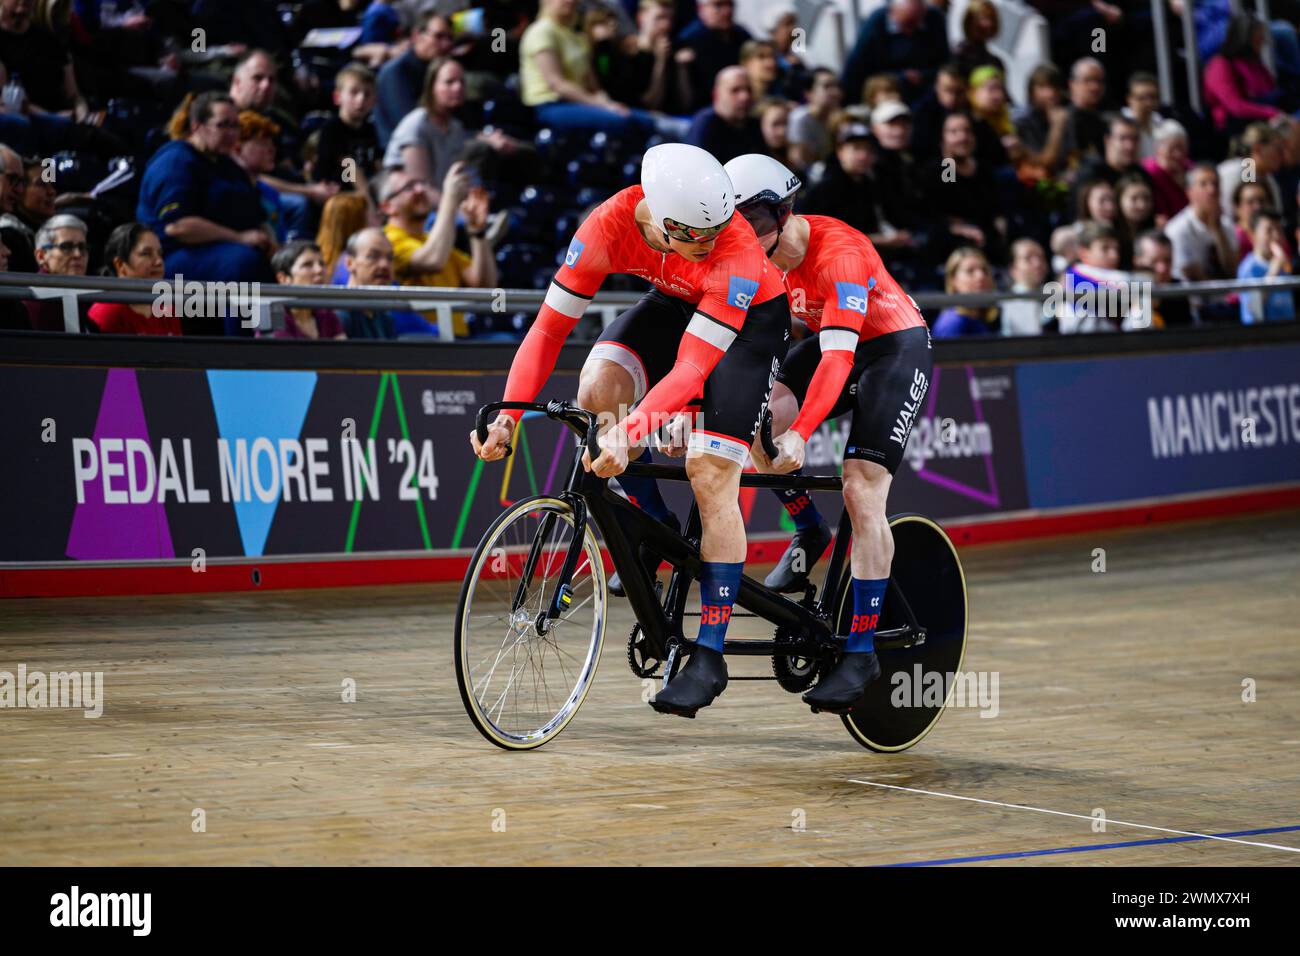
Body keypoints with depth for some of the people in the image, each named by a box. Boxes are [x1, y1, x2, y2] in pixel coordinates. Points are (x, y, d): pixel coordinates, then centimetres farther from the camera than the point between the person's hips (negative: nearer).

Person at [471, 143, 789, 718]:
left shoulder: (736, 253, -39)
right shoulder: (611, 224, -30)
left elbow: (691, 369, -41)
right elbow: (550, 326, -23)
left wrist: (628, 434, -54)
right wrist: (508, 416, -33)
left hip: (751, 318, -4)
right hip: (674, 303, 4)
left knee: (710, 476, -14)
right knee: (598, 388, -23)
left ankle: (709, 655, -7)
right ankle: (655, 530, 0)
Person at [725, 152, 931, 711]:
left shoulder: (837, 252, -32)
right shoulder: (758, 255, -10)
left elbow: (838, 356, -41)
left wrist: (799, 434, -52)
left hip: (894, 349, -6)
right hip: (833, 343, 6)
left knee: (862, 493, -18)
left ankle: (862, 651, -13)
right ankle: (809, 534, 1)